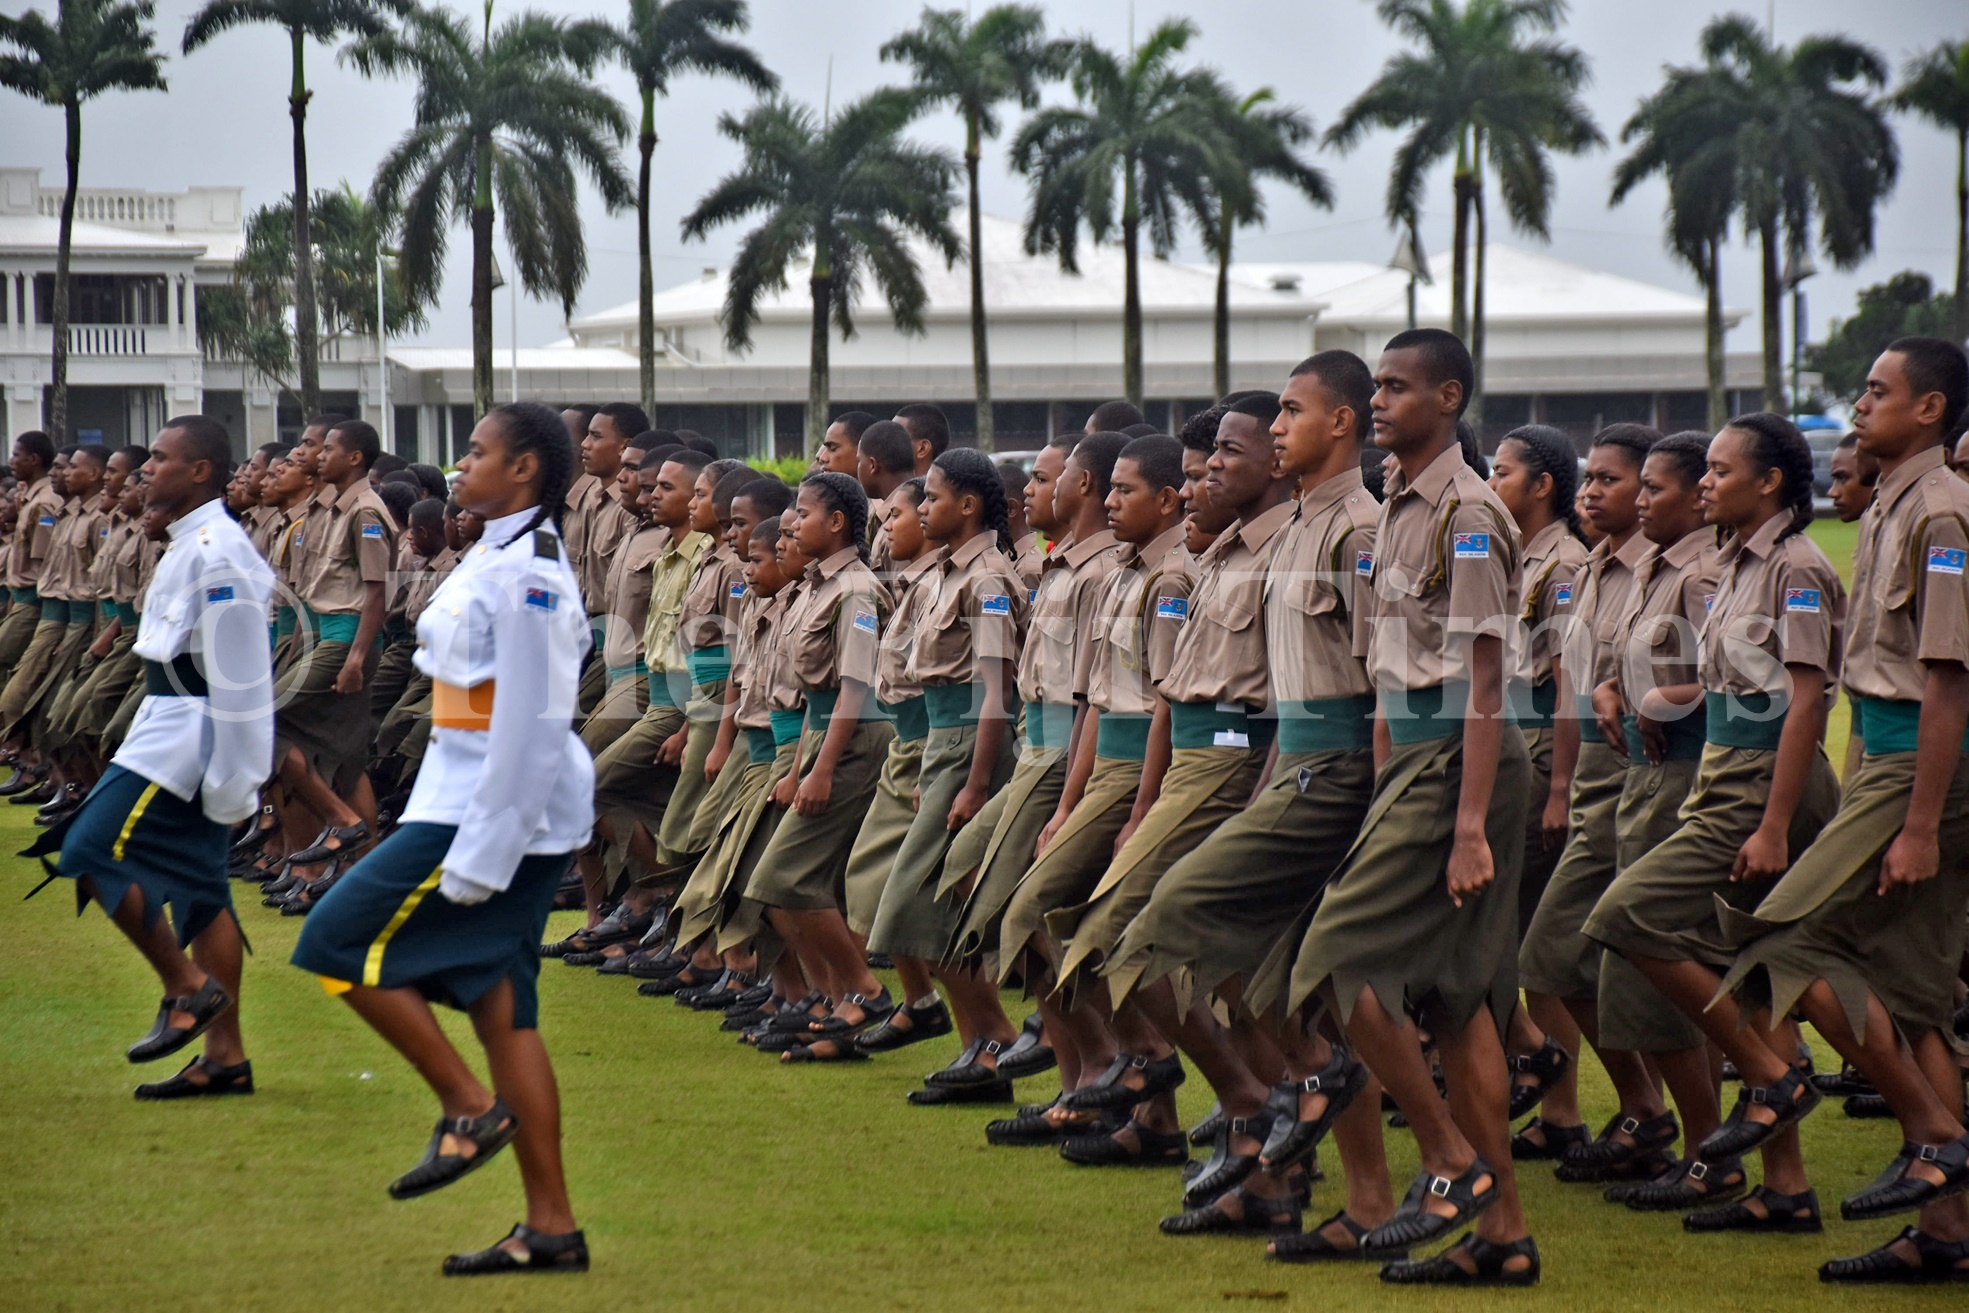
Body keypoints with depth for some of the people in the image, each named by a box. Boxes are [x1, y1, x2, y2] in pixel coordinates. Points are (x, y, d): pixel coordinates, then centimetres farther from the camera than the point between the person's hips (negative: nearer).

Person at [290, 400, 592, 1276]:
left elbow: (530, 721, -21)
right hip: (468, 799, 10)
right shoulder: (497, 559, 14)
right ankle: (551, 1228, 8)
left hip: (499, 808, -10)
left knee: (341, 941, -7)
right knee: (499, 1002, 8)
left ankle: (469, 1108, -1)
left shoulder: (527, 573, -17)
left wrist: (479, 853, -21)